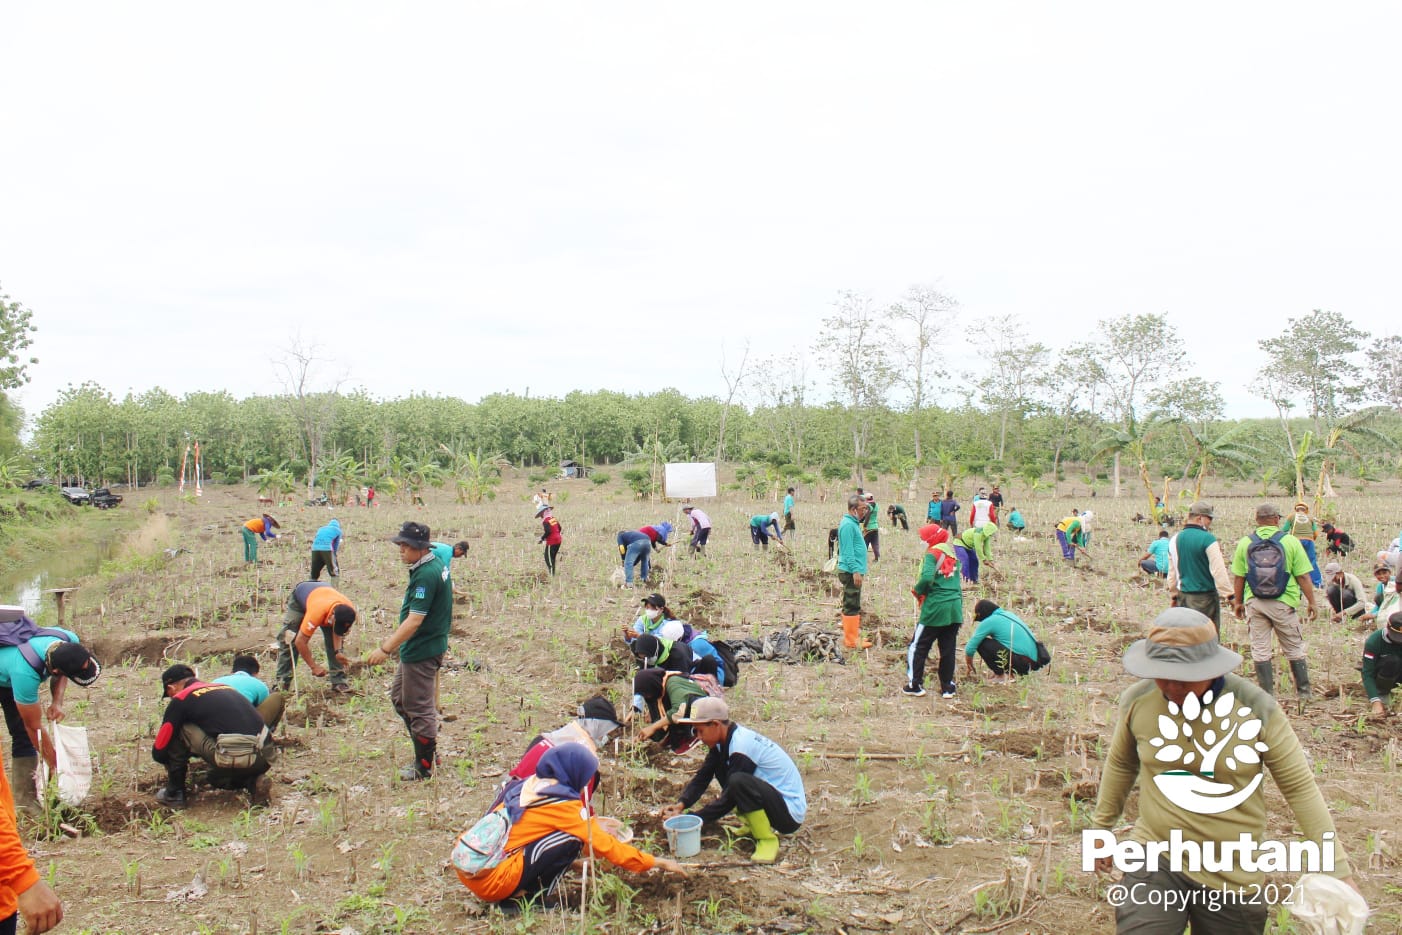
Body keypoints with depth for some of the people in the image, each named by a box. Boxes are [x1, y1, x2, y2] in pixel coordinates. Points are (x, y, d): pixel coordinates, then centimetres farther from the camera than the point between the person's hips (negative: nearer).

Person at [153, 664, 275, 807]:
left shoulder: (180, 699, 9)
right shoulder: (227, 687, 27)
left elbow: (159, 751, 13)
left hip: (233, 758, -7)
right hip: (265, 758, 7)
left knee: (177, 730, 12)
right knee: (218, 777, 37)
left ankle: (174, 794, 18)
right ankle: (253, 782, 10)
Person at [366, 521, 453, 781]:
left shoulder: (425, 575, -24)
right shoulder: (436, 564, 7)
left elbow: (415, 620, -27)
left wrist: (386, 648, -25)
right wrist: (394, 640, 22)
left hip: (421, 652, -11)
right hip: (418, 647, 11)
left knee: (418, 708, 1)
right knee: (399, 697, 22)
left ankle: (424, 767, 15)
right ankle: (429, 748, 30)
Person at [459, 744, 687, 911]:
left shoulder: (529, 784, 12)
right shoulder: (562, 803, -10)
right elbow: (605, 844, -3)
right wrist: (657, 863, 6)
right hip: (491, 880, -8)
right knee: (572, 839, -9)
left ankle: (518, 891, 7)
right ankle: (533, 898, 0)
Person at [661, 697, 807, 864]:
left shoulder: (741, 747, -25)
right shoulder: (723, 740, 1)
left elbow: (728, 800, -21)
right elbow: (702, 777, 1)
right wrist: (681, 804, -14)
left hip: (791, 813, -9)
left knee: (738, 781, -33)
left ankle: (767, 840, -13)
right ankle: (756, 824, 11)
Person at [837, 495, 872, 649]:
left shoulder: (854, 523, 15)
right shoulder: (848, 525, -17)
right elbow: (848, 551, -21)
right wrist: (855, 571, -24)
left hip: (854, 571, 10)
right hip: (851, 572, -10)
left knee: (852, 606, 16)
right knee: (851, 606, -6)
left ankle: (852, 636, 24)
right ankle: (852, 641, -2)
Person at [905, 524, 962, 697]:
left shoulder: (932, 554, -8)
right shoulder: (953, 554, 14)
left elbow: (927, 577, -23)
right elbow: (956, 581, 16)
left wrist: (917, 591, -6)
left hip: (935, 608, -7)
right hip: (955, 608, 7)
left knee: (917, 647, 5)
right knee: (948, 649, 12)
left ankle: (914, 685, 4)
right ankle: (947, 687, 14)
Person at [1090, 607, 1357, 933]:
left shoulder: (1256, 708, -13)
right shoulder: (1137, 701, -7)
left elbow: (1299, 787, -4)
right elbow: (1121, 764, 12)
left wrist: (1337, 869, -4)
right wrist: (1101, 826, 22)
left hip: (1234, 879, 0)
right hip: (1155, 862, 1)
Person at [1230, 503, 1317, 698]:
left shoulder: (1245, 543, 0)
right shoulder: (1290, 541, -4)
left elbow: (1238, 577, 3)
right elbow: (1303, 576, -4)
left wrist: (1238, 601, 15)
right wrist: (1311, 602, 6)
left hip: (1254, 603, 1)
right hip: (1284, 603, -1)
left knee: (1260, 651, 7)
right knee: (1294, 649, 12)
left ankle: (1267, 693, 9)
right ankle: (1303, 691, 18)